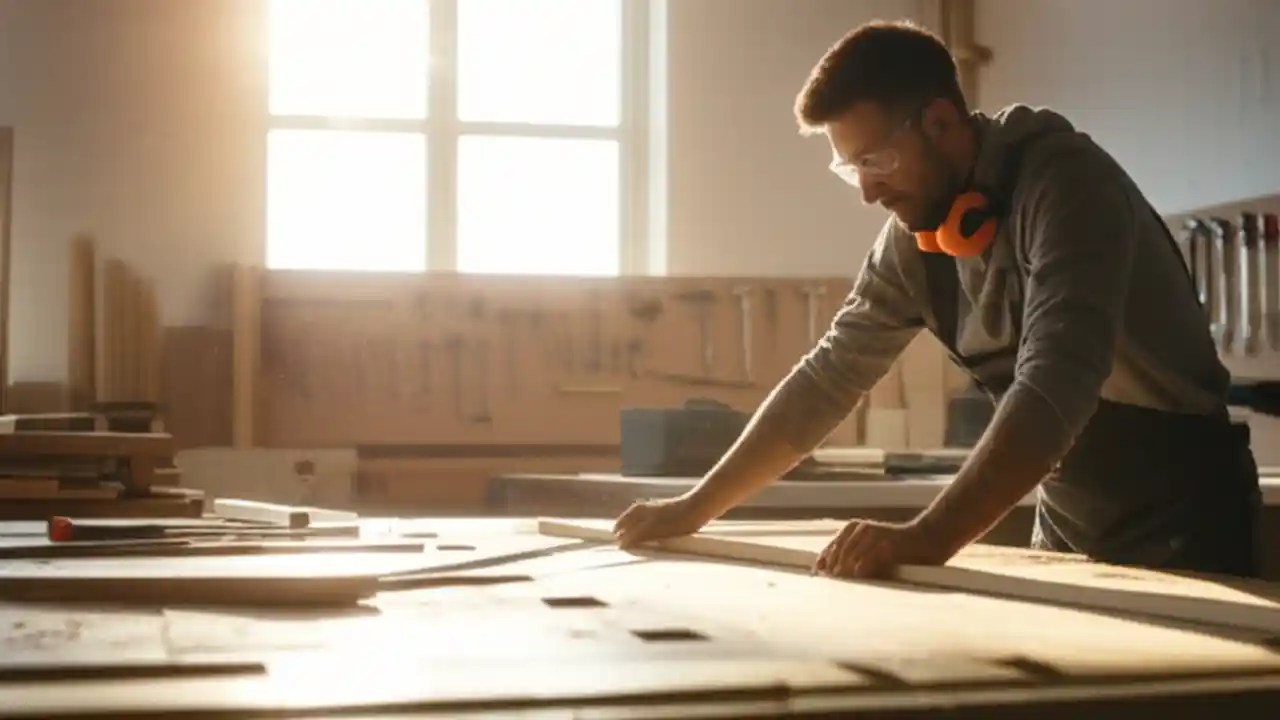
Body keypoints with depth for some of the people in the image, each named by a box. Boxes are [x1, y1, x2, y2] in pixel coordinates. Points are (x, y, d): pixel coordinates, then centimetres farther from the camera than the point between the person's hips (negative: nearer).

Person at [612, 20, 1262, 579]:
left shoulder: (1065, 182, -23)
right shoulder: (912, 241, -1)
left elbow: (1055, 386, -35)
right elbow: (825, 378, 5)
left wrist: (927, 540, -45)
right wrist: (697, 508, 0)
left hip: (1181, 523, -6)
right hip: (1067, 529, 6)